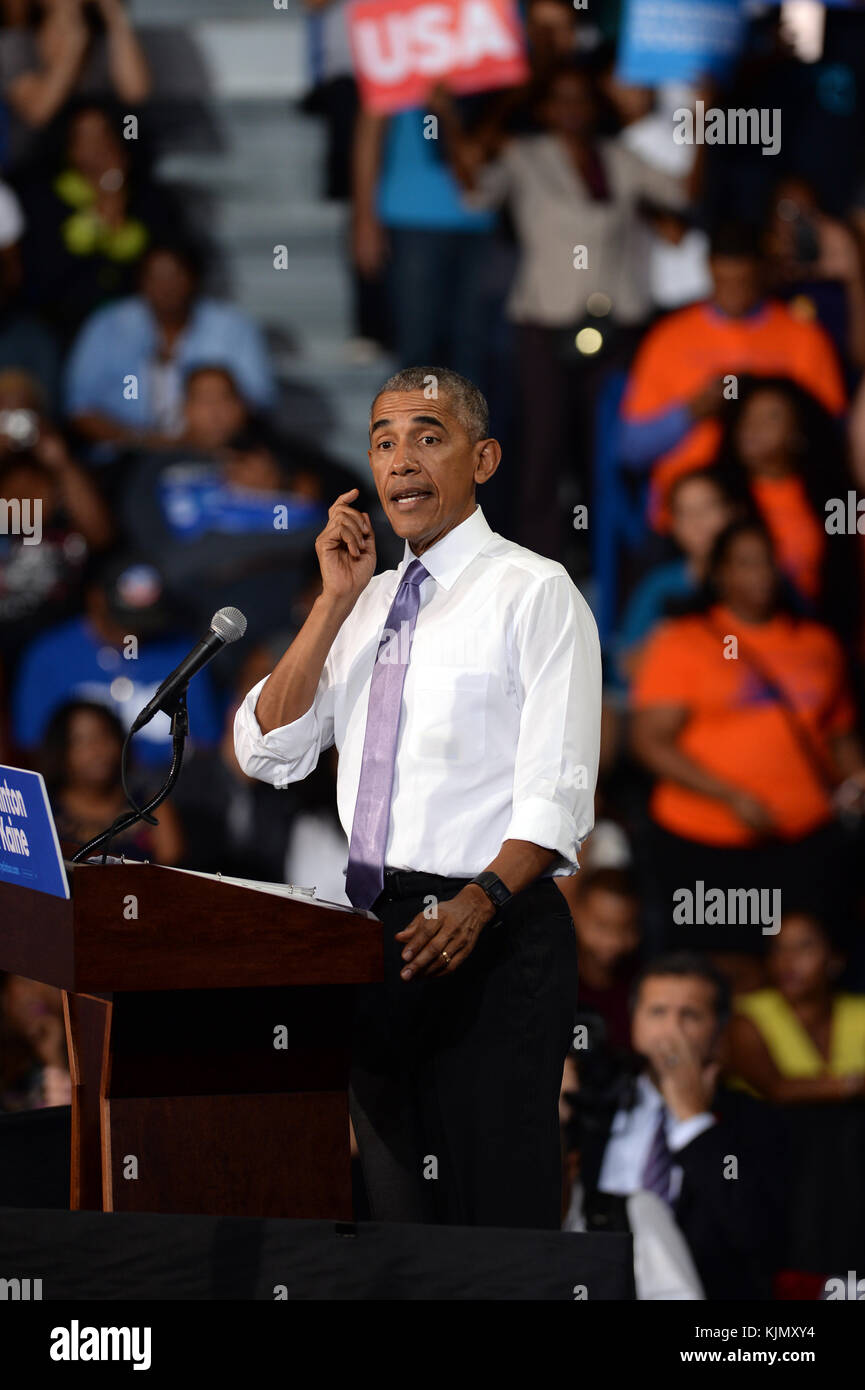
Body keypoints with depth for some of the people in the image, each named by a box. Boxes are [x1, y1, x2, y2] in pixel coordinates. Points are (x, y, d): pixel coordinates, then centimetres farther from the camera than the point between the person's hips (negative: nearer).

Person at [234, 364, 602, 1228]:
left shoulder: (533, 593, -4)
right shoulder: (363, 602, 15)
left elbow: (557, 793, -12)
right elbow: (267, 754, 6)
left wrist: (479, 903, -27)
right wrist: (336, 601, -1)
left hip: (489, 933, -6)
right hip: (377, 930, 6)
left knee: (496, 1205, -8)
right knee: (397, 1204, 11)